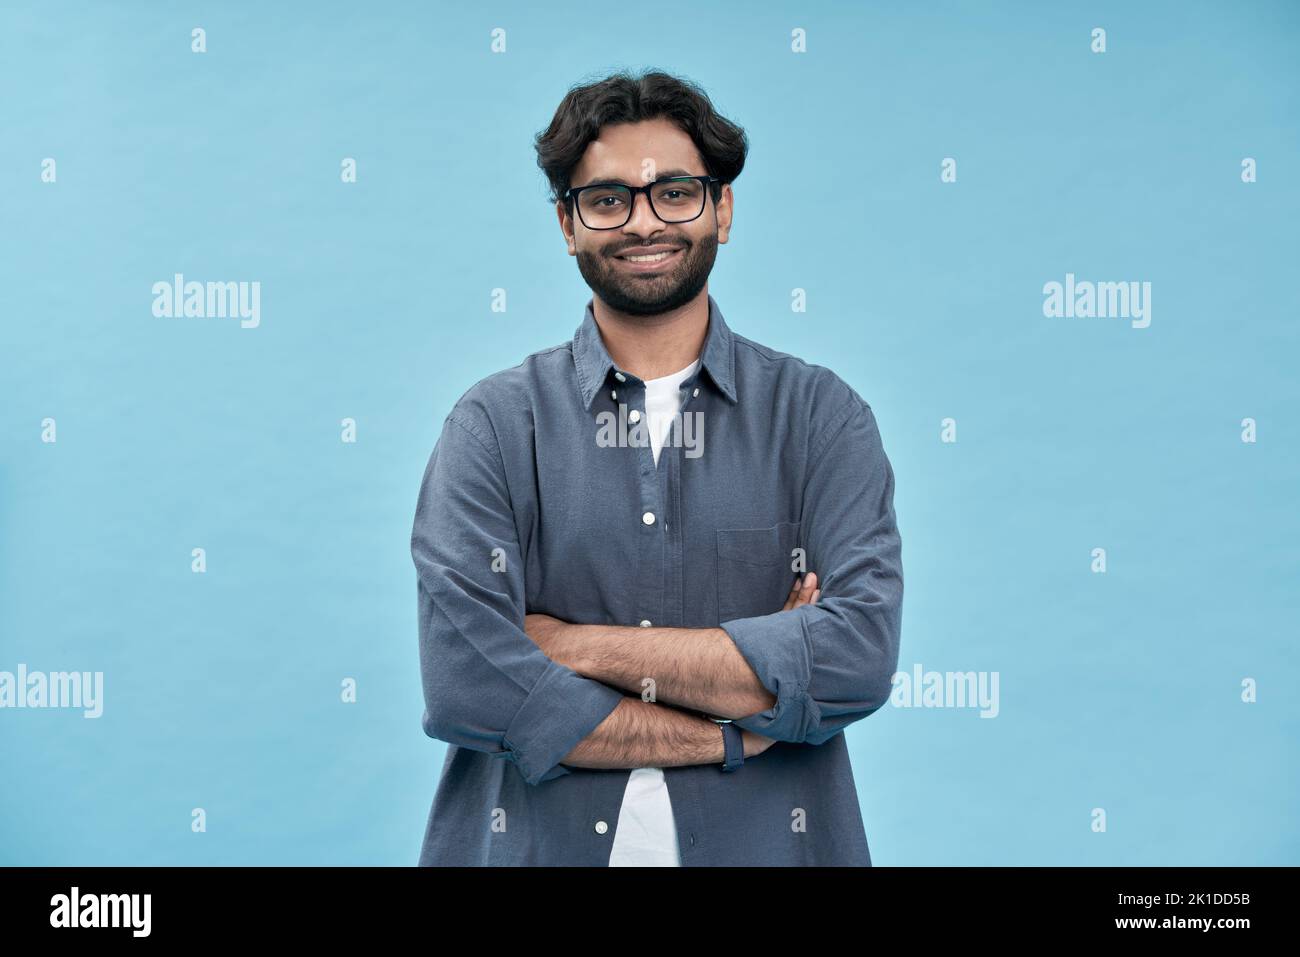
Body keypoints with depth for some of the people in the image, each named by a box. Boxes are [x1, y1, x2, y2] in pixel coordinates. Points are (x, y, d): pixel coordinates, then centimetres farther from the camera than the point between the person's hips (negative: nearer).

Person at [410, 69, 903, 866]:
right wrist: (736, 732, -16)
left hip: (765, 846, 1)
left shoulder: (821, 414, -3)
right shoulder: (495, 424, -4)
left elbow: (858, 657, -16)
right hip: (534, 846, 0)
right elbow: (465, 685, -16)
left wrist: (578, 646, -16)